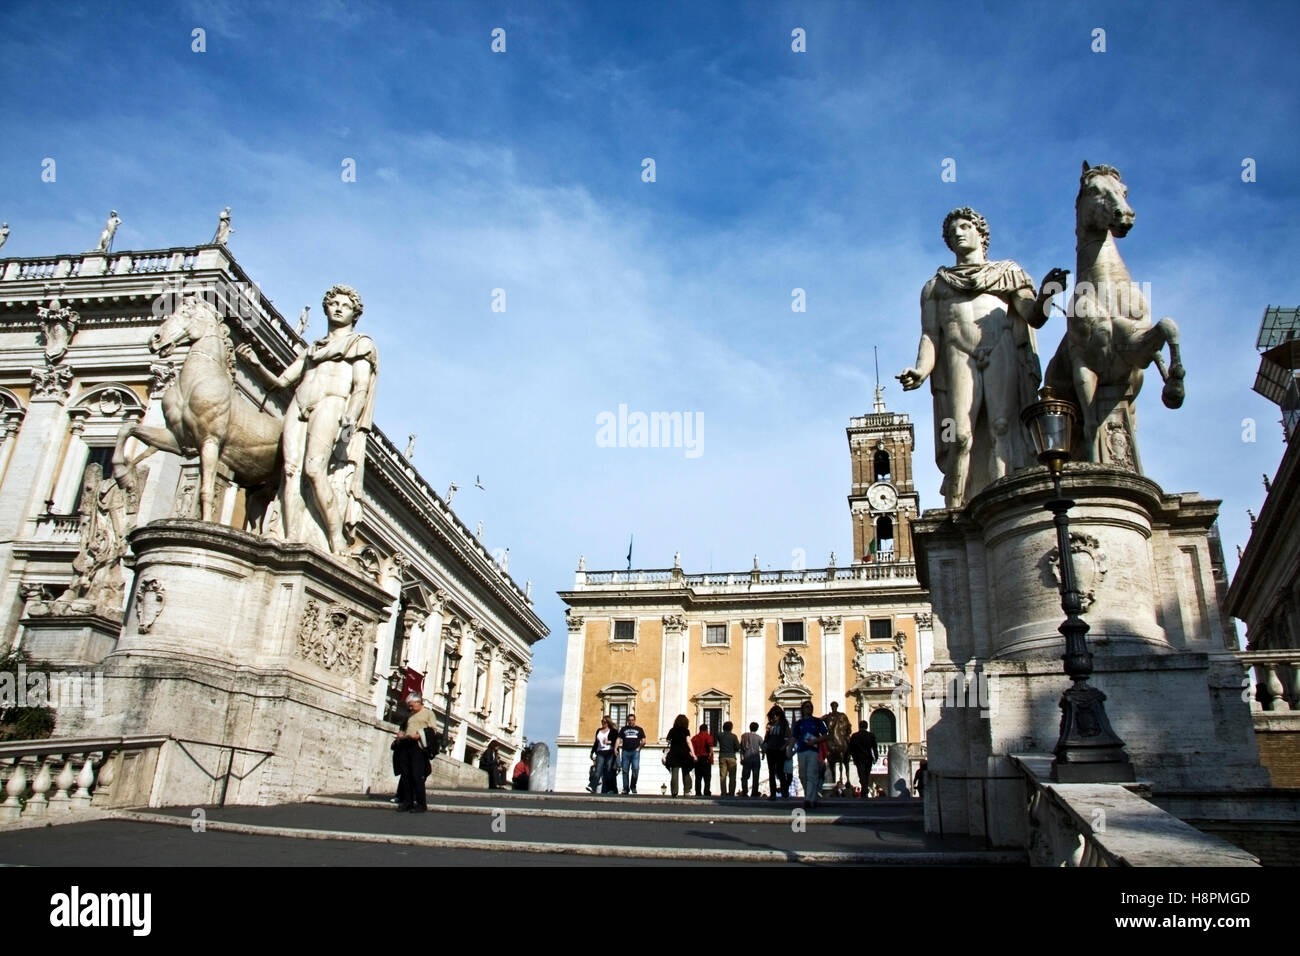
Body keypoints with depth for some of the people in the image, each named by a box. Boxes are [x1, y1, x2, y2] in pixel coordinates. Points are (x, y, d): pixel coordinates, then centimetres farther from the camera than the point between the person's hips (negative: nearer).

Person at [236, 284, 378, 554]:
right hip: (298, 407, 5)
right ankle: (293, 542, -31)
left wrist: (350, 419, -15)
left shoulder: (360, 344, 18)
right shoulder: (312, 350, 33)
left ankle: (337, 540, -27)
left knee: (313, 468, -27)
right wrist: (255, 363, 9)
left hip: (331, 404, -5)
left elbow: (361, 387, 3)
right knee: (291, 470, -18)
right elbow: (279, 382, 28)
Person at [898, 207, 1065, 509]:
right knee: (960, 435, -17)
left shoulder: (1008, 272, 25)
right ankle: (954, 512, -23)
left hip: (1003, 352, 0)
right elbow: (930, 334, 13)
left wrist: (1045, 295, -14)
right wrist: (921, 371, -7)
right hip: (959, 358, 0)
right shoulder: (936, 285, 27)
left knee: (1002, 427, -20)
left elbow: (1034, 316, 10)